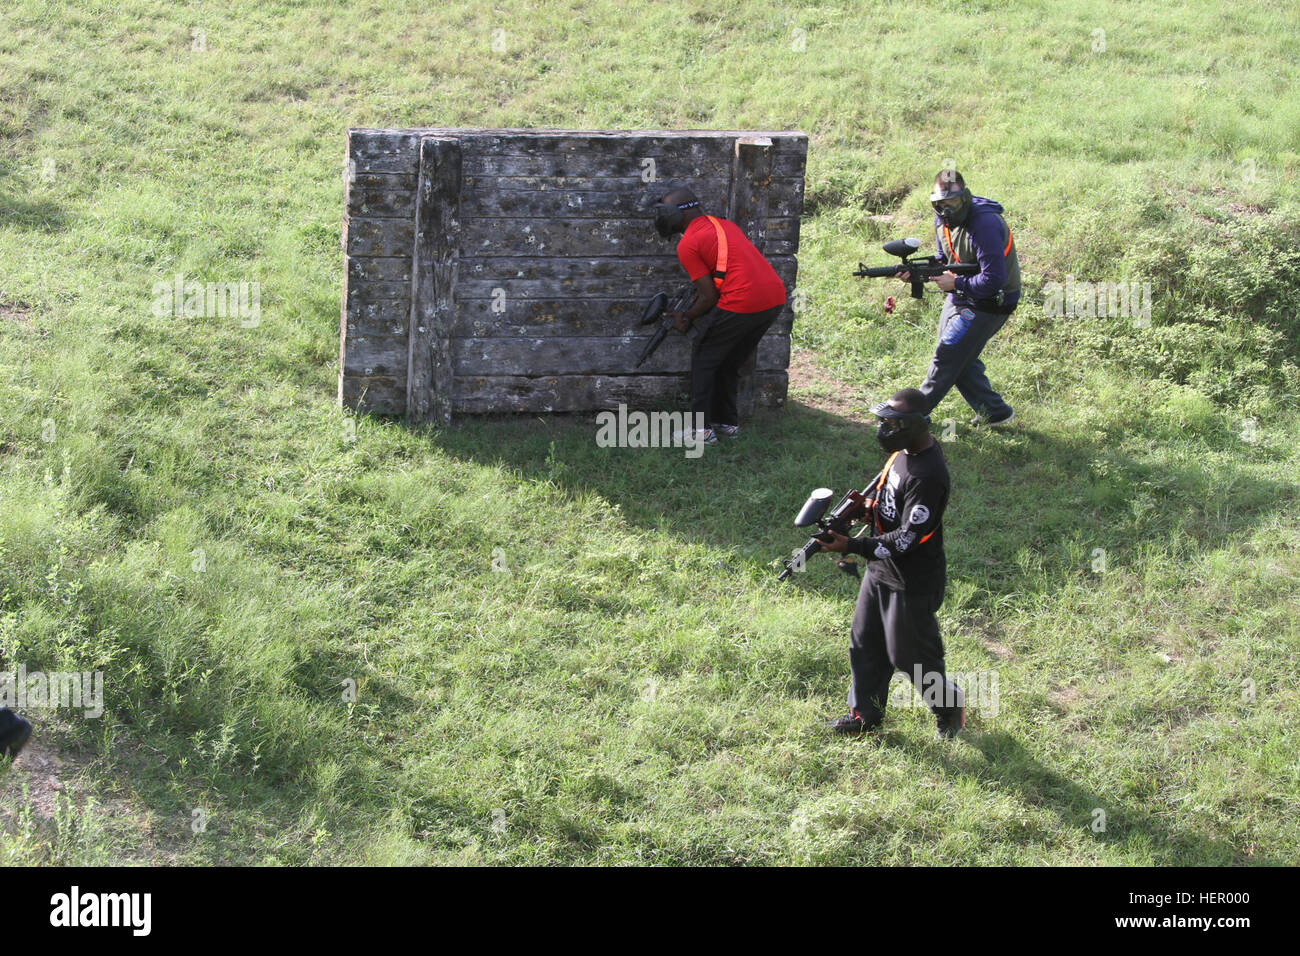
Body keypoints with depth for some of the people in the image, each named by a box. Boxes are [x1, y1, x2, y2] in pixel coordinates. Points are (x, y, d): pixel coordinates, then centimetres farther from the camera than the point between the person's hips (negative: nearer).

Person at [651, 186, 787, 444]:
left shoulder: (687, 245, -2)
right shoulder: (724, 224, 23)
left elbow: (708, 297, -4)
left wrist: (686, 317, 14)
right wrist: (691, 313, 28)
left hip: (741, 304, -8)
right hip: (776, 299, 8)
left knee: (704, 360, 11)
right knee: (730, 363, 25)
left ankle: (701, 429, 11)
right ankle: (728, 422, 30)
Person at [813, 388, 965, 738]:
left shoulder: (927, 476, -30)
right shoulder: (904, 451, 0)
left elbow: (907, 539, -29)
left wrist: (852, 546, -30)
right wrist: (869, 504, -4)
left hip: (913, 582, -9)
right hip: (881, 570, 9)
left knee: (909, 653, 7)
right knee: (865, 643, 18)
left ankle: (949, 705, 31)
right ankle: (865, 714, 34)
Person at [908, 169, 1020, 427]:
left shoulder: (984, 224, -29)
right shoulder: (944, 219, -1)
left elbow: (994, 280, -31)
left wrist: (955, 283, -20)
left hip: (988, 303, -9)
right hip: (960, 297, 9)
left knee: (948, 356, -3)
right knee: (960, 358, 13)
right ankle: (994, 412, 23)